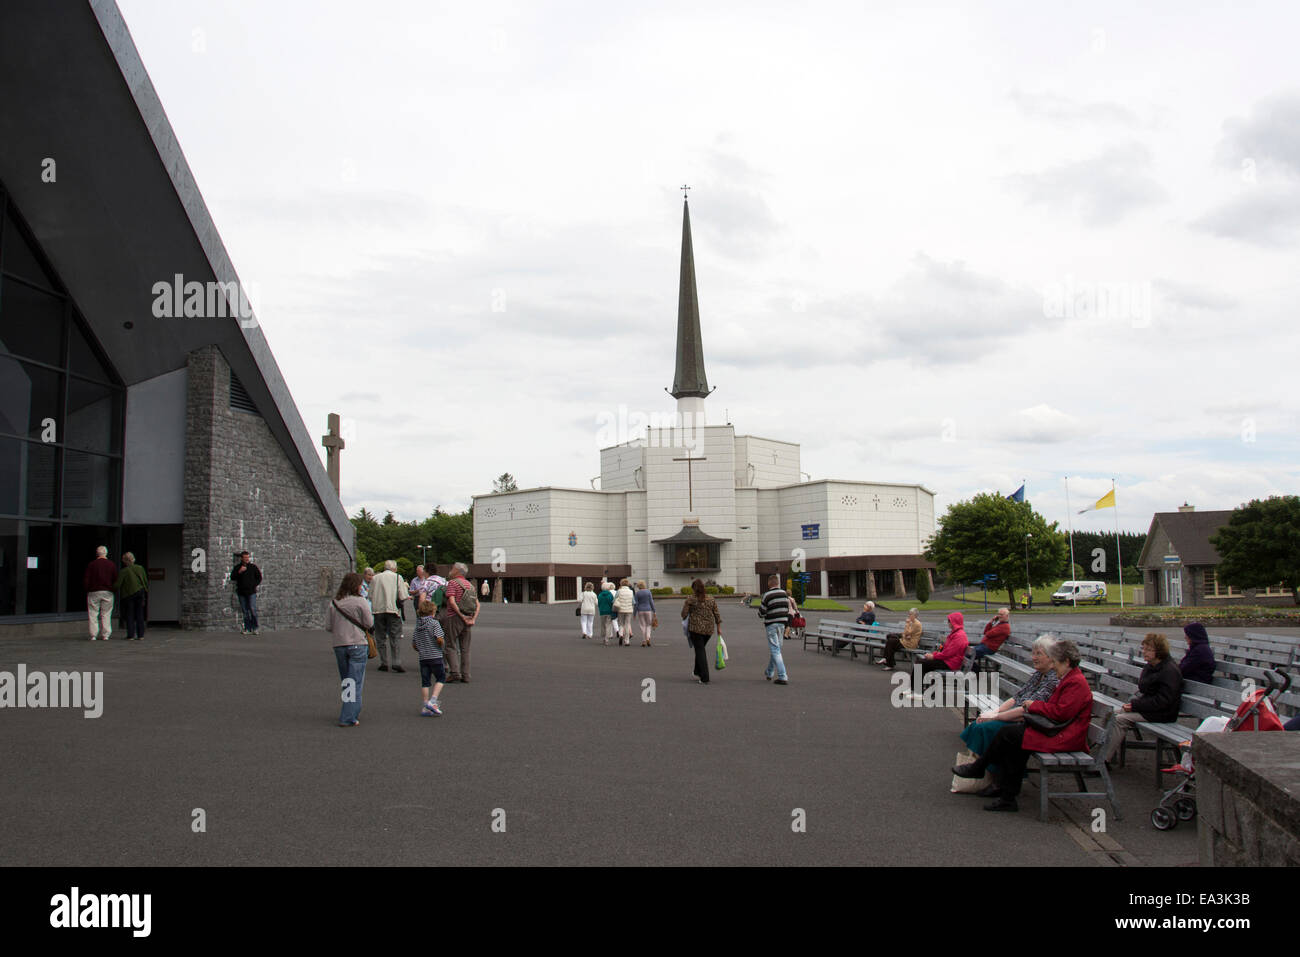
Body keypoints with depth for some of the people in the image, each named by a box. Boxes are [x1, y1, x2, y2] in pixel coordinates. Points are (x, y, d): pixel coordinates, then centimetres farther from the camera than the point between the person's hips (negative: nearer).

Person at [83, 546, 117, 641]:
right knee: (106, 614, 6)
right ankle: (106, 635, 3)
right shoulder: (111, 565, 2)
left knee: (93, 614, 4)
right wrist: (113, 589, 16)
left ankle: (93, 635, 0)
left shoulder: (91, 565, -2)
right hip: (107, 593, 1)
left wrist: (86, 590, 10)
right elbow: (116, 580, 2)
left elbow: (85, 580, -3)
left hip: (94, 592, -1)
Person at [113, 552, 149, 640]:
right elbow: (146, 582, 6)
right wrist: (146, 592, 15)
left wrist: (114, 590, 10)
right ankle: (140, 635, 7)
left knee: (130, 616, 6)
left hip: (129, 595, -3)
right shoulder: (140, 568, 3)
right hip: (140, 593, 3)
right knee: (140, 615, 9)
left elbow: (117, 585, -10)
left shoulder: (123, 571, -9)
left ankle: (131, 635, 3)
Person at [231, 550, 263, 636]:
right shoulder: (237, 567, 8)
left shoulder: (253, 567, 4)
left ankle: (255, 628, -5)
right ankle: (247, 629, 12)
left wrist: (254, 585, 0)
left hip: (251, 592, -2)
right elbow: (232, 578, 0)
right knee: (245, 611, 6)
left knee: (253, 609, -14)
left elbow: (259, 577, 11)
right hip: (241, 593, 2)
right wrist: (239, 572, -12)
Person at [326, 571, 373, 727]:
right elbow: (369, 624, -7)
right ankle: (348, 718, -7)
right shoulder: (360, 602, -9)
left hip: (339, 645, 4)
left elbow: (328, 627, 3)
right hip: (357, 644, -4)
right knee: (355, 682, -2)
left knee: (346, 681, 17)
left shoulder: (333, 603, 3)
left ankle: (353, 713, 25)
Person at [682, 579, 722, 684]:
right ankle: (698, 673, 26)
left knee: (700, 651, -3)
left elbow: (684, 614, -6)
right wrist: (719, 628, 13)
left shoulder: (690, 599, -6)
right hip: (709, 629, 5)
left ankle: (704, 678, -10)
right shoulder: (711, 599, 8)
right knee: (700, 649, 21)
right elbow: (717, 614, 8)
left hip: (696, 628, -5)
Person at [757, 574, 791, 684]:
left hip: (771, 624, -6)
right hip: (782, 623, 6)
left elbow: (761, 613, -10)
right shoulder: (784, 593, 4)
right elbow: (787, 610, 9)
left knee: (775, 650, -5)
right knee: (776, 648, 19)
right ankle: (769, 673, 34)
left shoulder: (767, 595, -13)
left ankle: (783, 677, -12)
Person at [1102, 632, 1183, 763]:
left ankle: (1103, 760, -20)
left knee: (1120, 719, -21)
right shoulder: (1151, 666, 12)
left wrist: (1135, 705, -21)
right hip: (1147, 706, 10)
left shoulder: (1170, 671, -19)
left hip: (1161, 714, -10)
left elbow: (1163, 701, -23)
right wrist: (1132, 702, 1)